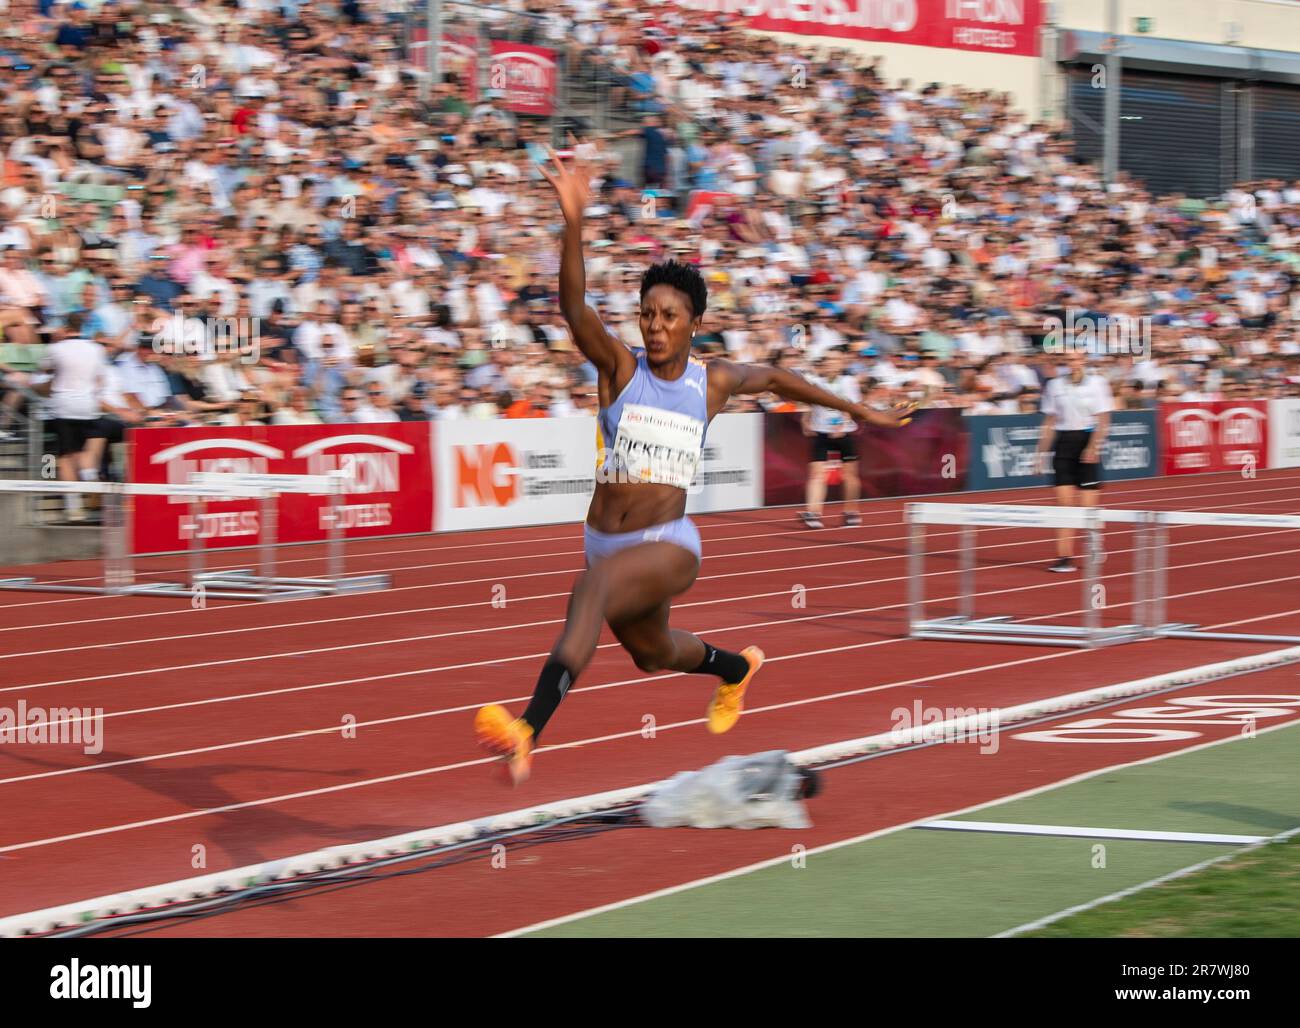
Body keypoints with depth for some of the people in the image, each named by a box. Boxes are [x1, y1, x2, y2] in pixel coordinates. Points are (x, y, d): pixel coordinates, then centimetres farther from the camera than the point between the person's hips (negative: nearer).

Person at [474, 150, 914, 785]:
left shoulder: (713, 382, 3)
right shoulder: (619, 366, -2)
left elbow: (773, 378, 24)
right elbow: (574, 307, -20)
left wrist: (857, 411, 34)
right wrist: (572, 222, -36)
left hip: (670, 545, -3)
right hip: (606, 540, 3)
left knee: (598, 582, -36)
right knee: (651, 651, 26)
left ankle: (529, 732, -48)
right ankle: (737, 667, 63)